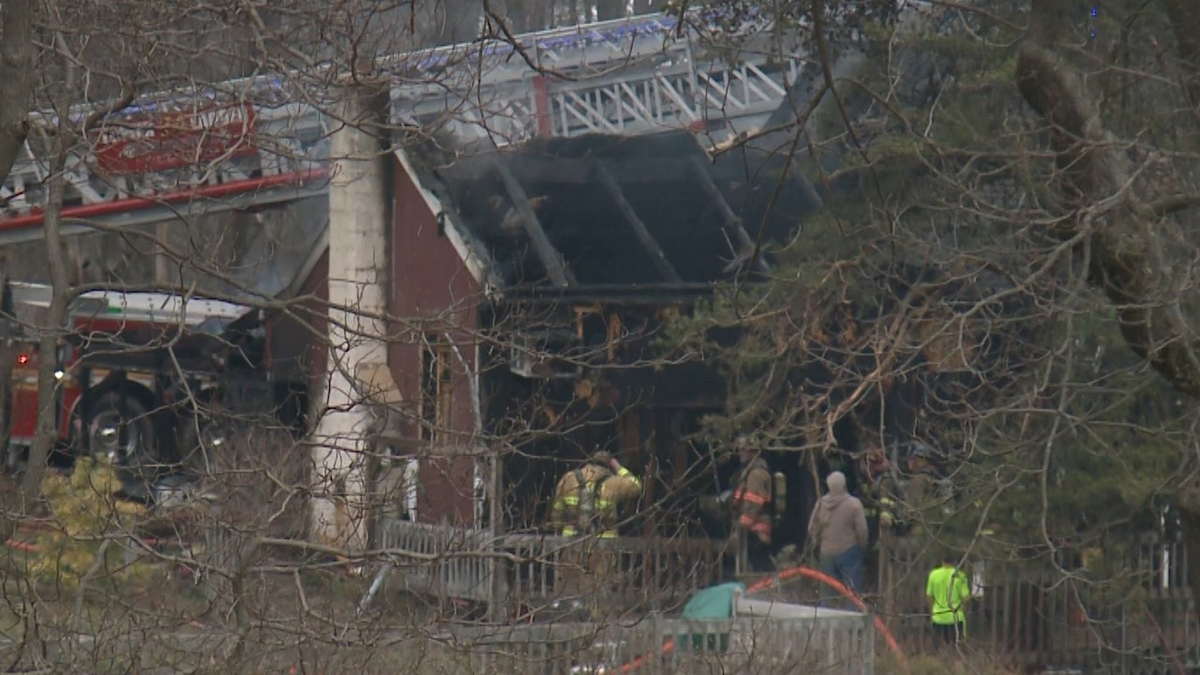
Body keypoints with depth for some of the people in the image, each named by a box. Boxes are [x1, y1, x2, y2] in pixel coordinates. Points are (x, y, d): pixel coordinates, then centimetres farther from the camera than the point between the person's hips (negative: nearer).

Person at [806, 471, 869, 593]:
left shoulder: (821, 504, -3)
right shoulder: (853, 504, -15)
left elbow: (812, 529, 5)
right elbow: (861, 529, -12)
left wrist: (816, 544, 21)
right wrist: (862, 545, 7)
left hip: (826, 553, 4)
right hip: (848, 551, -4)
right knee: (852, 591, -2)